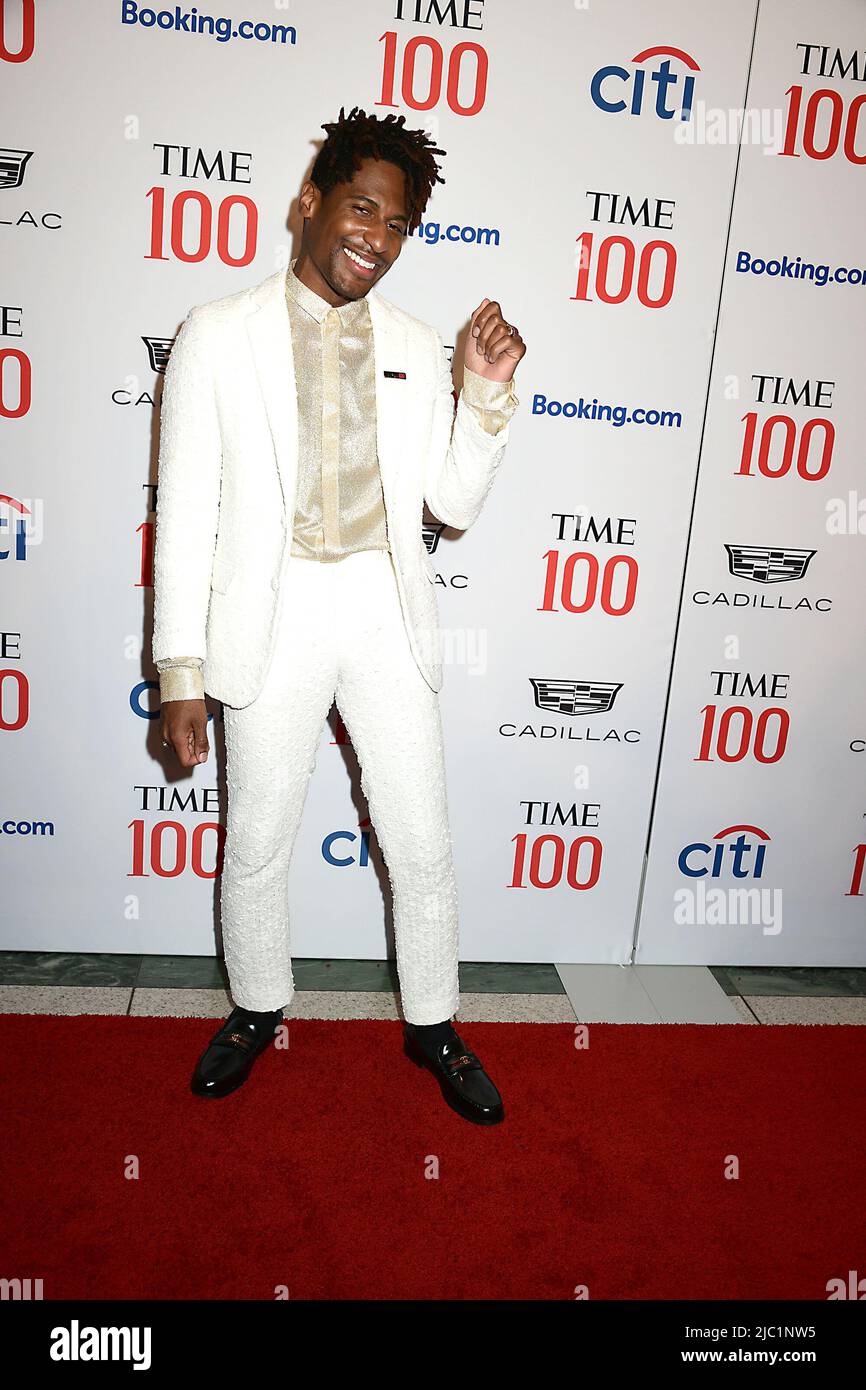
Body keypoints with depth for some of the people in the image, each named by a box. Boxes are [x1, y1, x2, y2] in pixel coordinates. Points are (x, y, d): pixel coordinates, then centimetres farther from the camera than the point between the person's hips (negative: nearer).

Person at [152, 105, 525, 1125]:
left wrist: (488, 393, -9)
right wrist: (181, 671, -7)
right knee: (256, 847, 13)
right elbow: (184, 507, -4)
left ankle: (431, 1025, 33)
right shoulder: (220, 333, -1)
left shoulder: (419, 351, 7)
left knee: (423, 848, 10)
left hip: (388, 616, 2)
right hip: (271, 619, -2)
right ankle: (257, 1009, 40)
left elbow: (456, 504, 6)